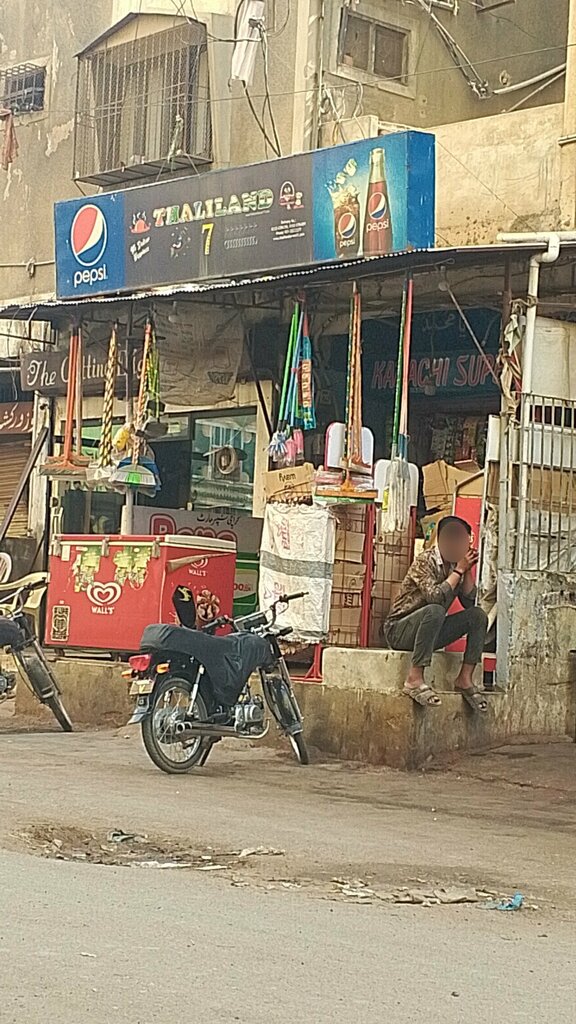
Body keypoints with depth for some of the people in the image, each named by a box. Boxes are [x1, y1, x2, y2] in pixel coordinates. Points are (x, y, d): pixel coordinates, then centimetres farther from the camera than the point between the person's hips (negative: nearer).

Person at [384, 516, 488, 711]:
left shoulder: (455, 564, 5)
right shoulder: (425, 561, -17)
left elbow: (470, 602, 1)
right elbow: (435, 596, -32)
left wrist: (468, 571, -9)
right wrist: (459, 570, -23)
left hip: (429, 632, 7)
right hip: (399, 630, -7)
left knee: (478, 615, -8)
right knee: (435, 610, -37)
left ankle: (465, 678, -10)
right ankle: (415, 679, -34)